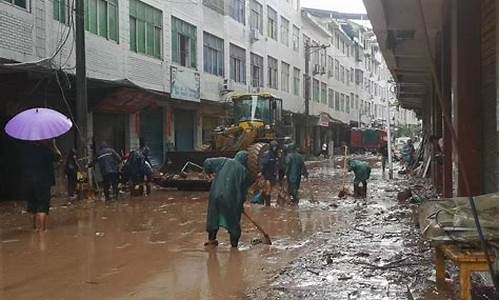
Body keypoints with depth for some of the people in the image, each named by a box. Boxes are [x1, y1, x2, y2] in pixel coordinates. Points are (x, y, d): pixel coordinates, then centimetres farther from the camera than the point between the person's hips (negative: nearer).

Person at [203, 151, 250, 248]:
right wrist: (241, 203, 16)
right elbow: (244, 189, 5)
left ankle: (211, 239, 25)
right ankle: (234, 243, 19)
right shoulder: (244, 171, 3)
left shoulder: (224, 161, 7)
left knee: (213, 216, 19)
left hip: (216, 194, 2)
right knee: (233, 220, 13)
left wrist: (208, 171, 26)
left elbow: (207, 162, 5)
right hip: (231, 198, -2)